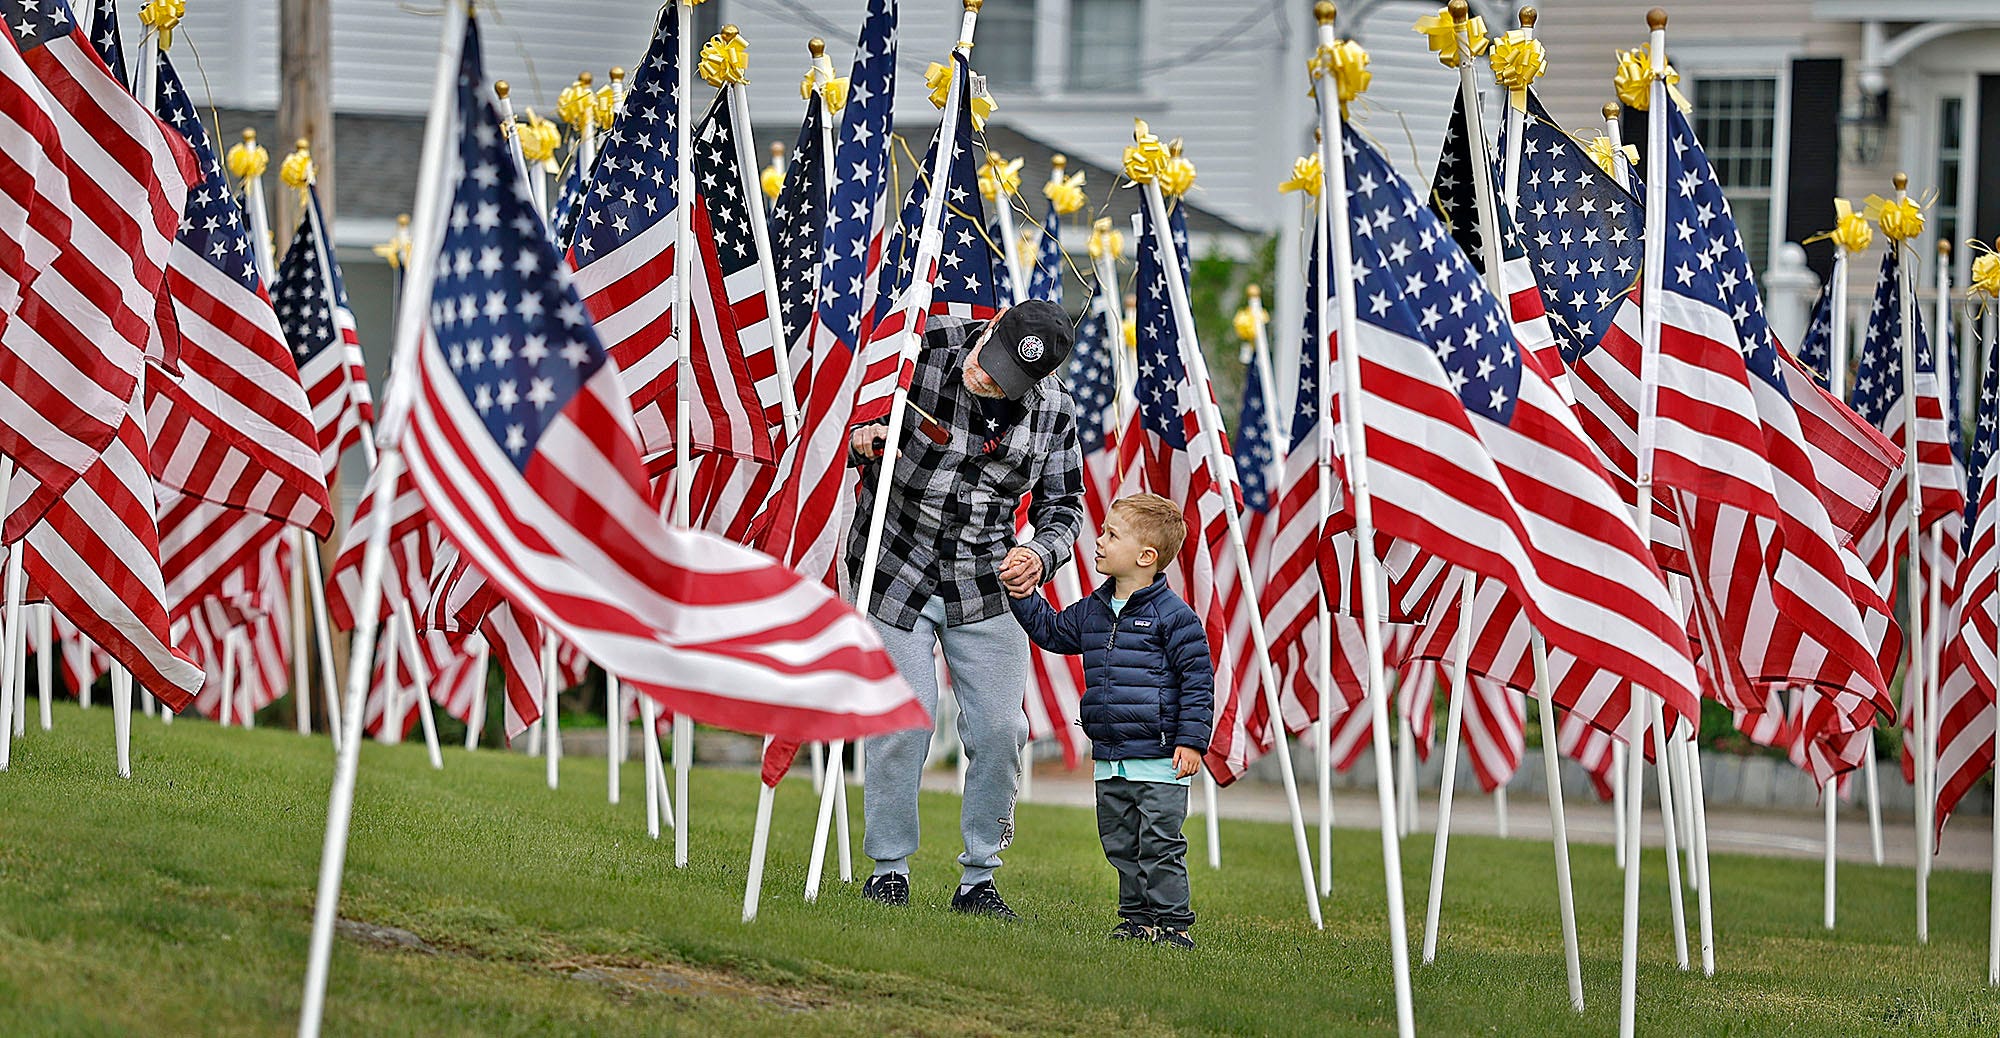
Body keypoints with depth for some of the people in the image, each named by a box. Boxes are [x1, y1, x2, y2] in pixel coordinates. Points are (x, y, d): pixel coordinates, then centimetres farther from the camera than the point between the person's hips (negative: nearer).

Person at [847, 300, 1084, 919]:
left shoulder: (1055, 412, -6)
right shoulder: (919, 356, -14)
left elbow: (1063, 504, 8)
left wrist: (1041, 553, -13)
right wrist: (861, 442, -25)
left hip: (986, 585, 2)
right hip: (897, 571, -2)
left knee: (1000, 730, -2)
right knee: (903, 725, -9)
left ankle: (978, 879, 13)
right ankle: (889, 869, 9)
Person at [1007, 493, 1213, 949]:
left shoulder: (1172, 616, -10)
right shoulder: (1092, 611, 11)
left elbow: (1198, 679, -9)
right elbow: (1052, 632, 29)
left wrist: (1191, 740, -13)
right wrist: (1025, 598, 14)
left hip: (1159, 759, -7)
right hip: (1111, 761, 8)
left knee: (1159, 846, -7)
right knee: (1120, 844, 11)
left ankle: (1172, 923, -1)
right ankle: (1137, 919, 20)